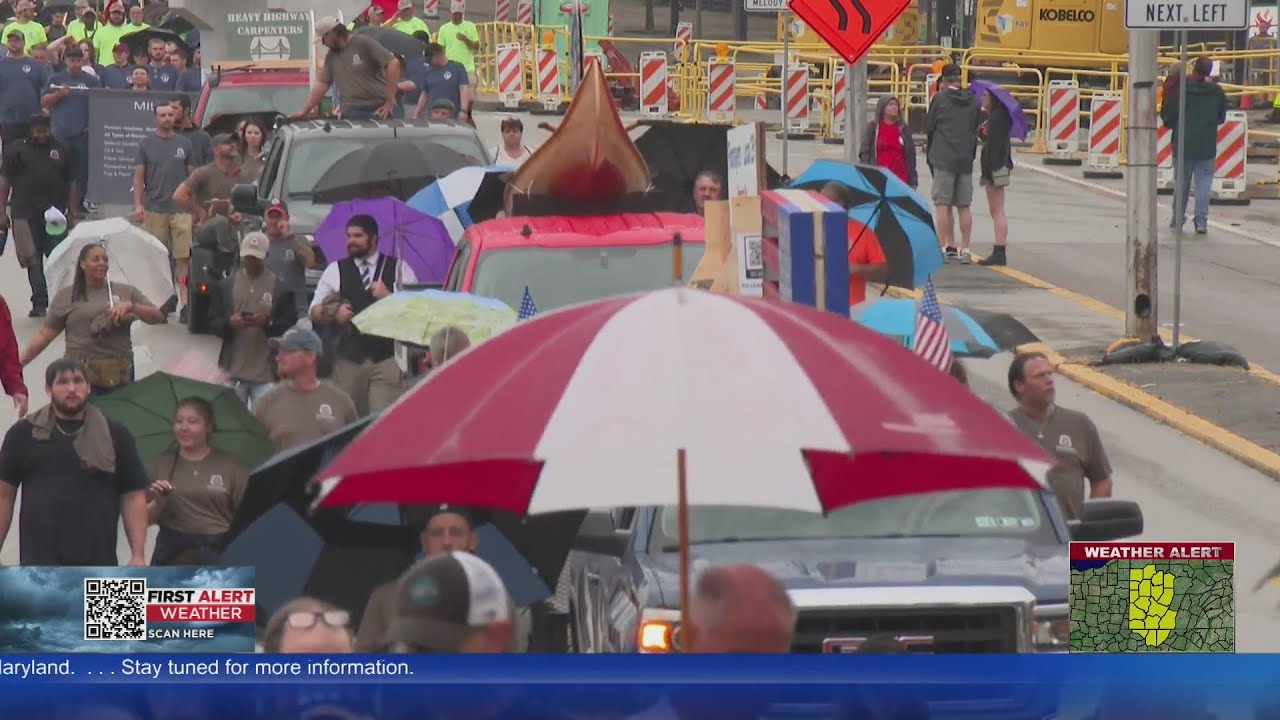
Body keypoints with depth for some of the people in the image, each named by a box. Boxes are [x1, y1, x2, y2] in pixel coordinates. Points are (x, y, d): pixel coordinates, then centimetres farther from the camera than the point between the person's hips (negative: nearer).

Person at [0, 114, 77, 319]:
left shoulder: (61, 150, 10)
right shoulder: (17, 149, 4)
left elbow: (70, 183, 12)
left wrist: (72, 211, 5)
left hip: (55, 215, 1)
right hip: (26, 215, -1)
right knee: (33, 261, 4)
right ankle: (39, 304, 9)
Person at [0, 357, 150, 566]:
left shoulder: (115, 436, 6)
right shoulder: (24, 434, 5)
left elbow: (134, 497, 5)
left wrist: (138, 555, -3)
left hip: (98, 563, 1)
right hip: (39, 564, -1)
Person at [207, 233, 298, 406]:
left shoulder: (280, 288, 0)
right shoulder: (226, 286, 7)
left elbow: (291, 325, -1)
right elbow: (212, 323, 6)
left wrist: (268, 323, -19)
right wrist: (229, 323, -14)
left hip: (266, 370, -2)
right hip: (233, 368, 2)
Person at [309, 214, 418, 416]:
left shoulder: (399, 269, 9)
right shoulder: (335, 270, 13)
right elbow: (315, 312, 11)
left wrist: (389, 297, -11)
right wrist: (334, 313, -9)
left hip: (387, 359, -2)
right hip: (349, 359, 2)